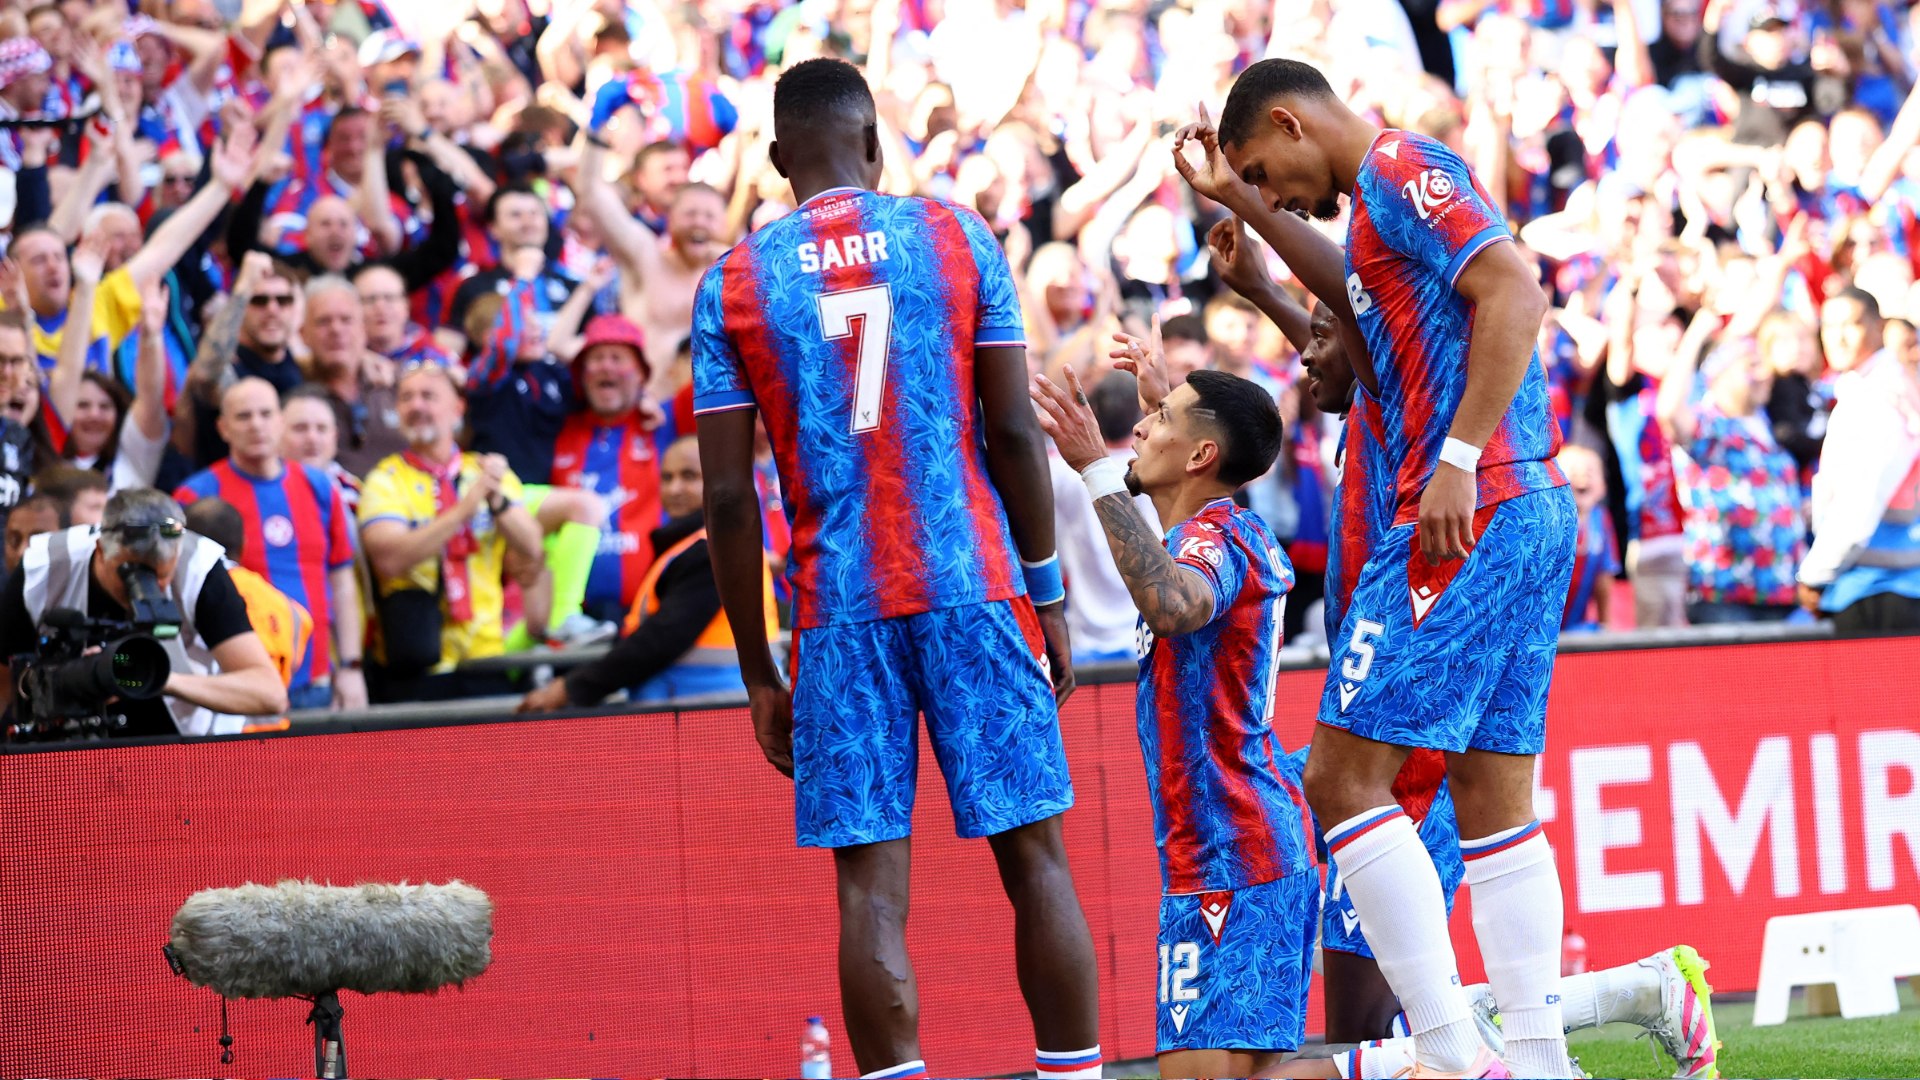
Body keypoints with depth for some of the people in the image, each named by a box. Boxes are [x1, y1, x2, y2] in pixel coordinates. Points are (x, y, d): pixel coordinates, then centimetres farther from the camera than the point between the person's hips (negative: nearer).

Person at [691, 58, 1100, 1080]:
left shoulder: (731, 284, 4)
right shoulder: (957, 238, 4)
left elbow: (728, 496, 2)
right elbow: (1014, 433, 0)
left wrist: (758, 670, 8)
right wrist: (1046, 592, 10)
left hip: (839, 611, 0)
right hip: (974, 588, 0)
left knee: (870, 884, -1)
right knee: (1035, 859, 6)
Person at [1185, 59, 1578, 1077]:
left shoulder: (1398, 170, -6)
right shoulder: (1401, 187, 22)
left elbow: (1515, 290, -19)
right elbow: (1370, 312, 40)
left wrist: (1459, 458, -24)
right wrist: (1249, 209, 35)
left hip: (1466, 513, -10)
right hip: (1534, 516, 10)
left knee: (1343, 774, -10)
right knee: (1495, 799, 10)